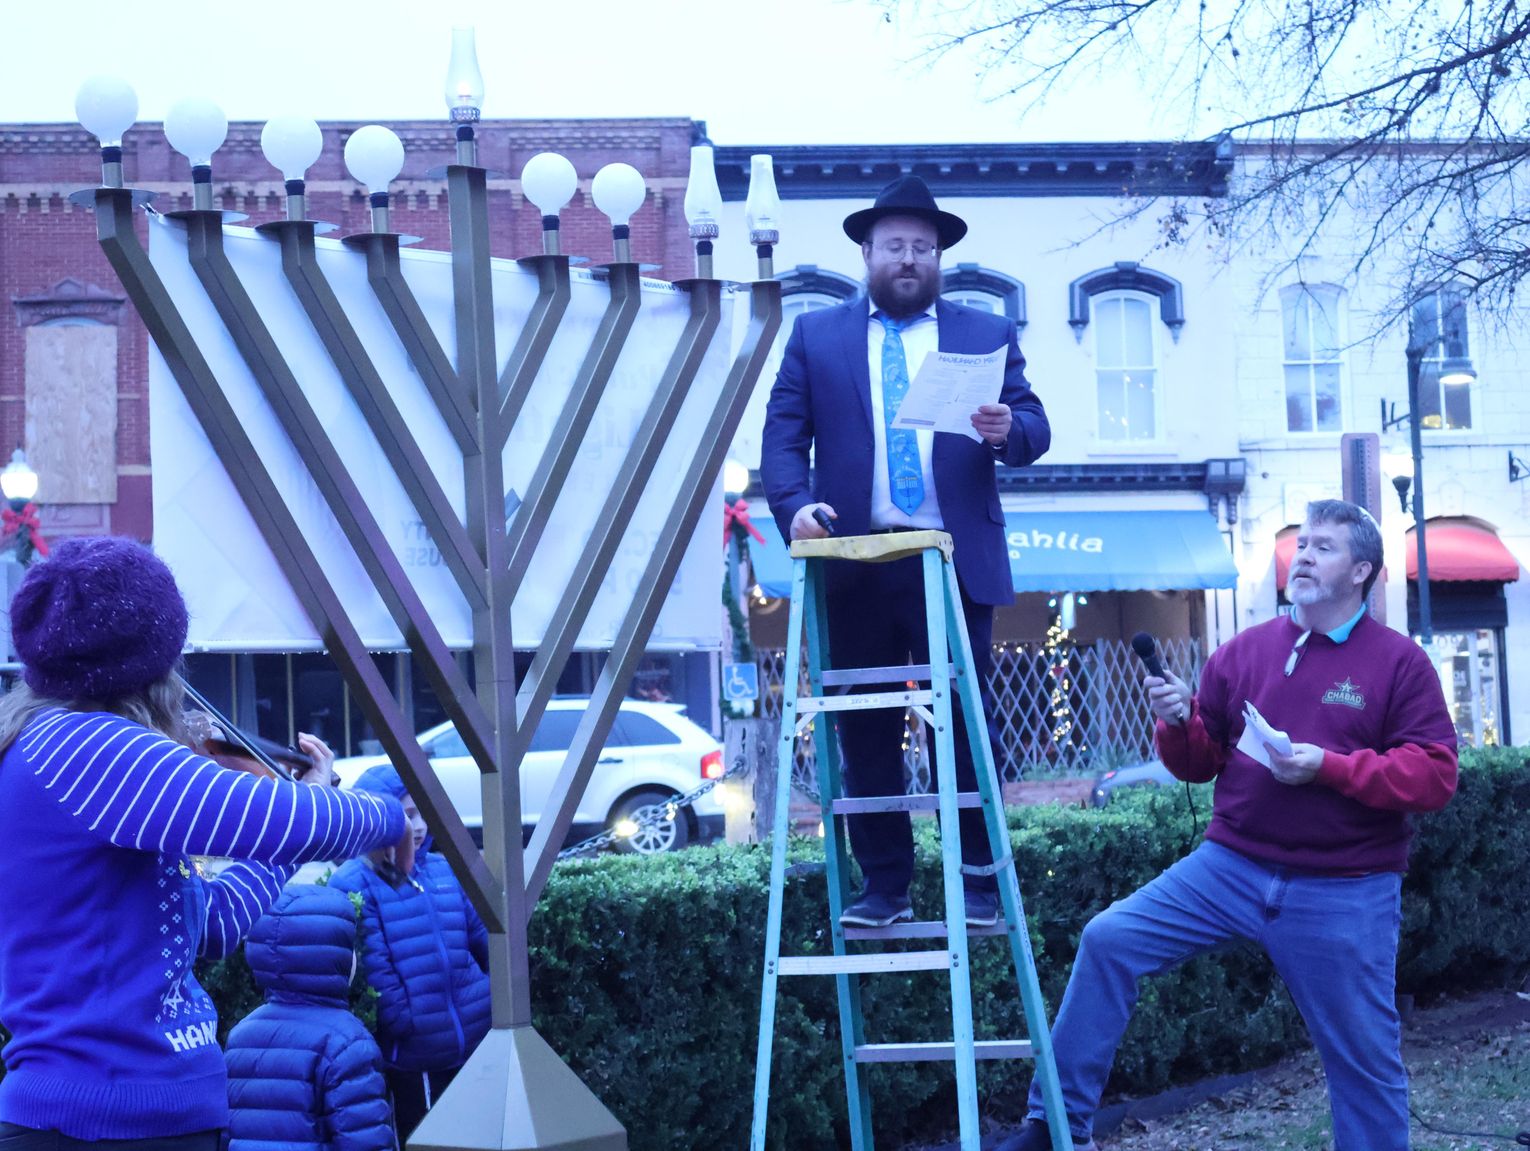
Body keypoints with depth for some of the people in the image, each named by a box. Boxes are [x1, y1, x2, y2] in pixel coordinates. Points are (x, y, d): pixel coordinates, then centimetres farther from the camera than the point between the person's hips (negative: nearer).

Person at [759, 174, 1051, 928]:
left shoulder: (987, 334, 13)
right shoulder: (816, 335, 13)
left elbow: (1034, 427, 5)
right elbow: (783, 435, 4)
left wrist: (1009, 429, -18)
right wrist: (795, 505, -14)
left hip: (955, 560, -1)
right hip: (855, 561, 1)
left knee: (965, 723, 1)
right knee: (865, 730, 4)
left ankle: (979, 885, 11)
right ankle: (884, 886, 13)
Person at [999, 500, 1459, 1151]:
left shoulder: (1400, 663, -2)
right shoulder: (1245, 651, 7)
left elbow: (1436, 777, -9)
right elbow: (1200, 764, 14)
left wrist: (1329, 766, -19)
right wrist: (1178, 725, -9)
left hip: (1344, 897, -3)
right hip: (1229, 868, 3)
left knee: (1365, 1061, 5)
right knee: (1109, 940, -11)